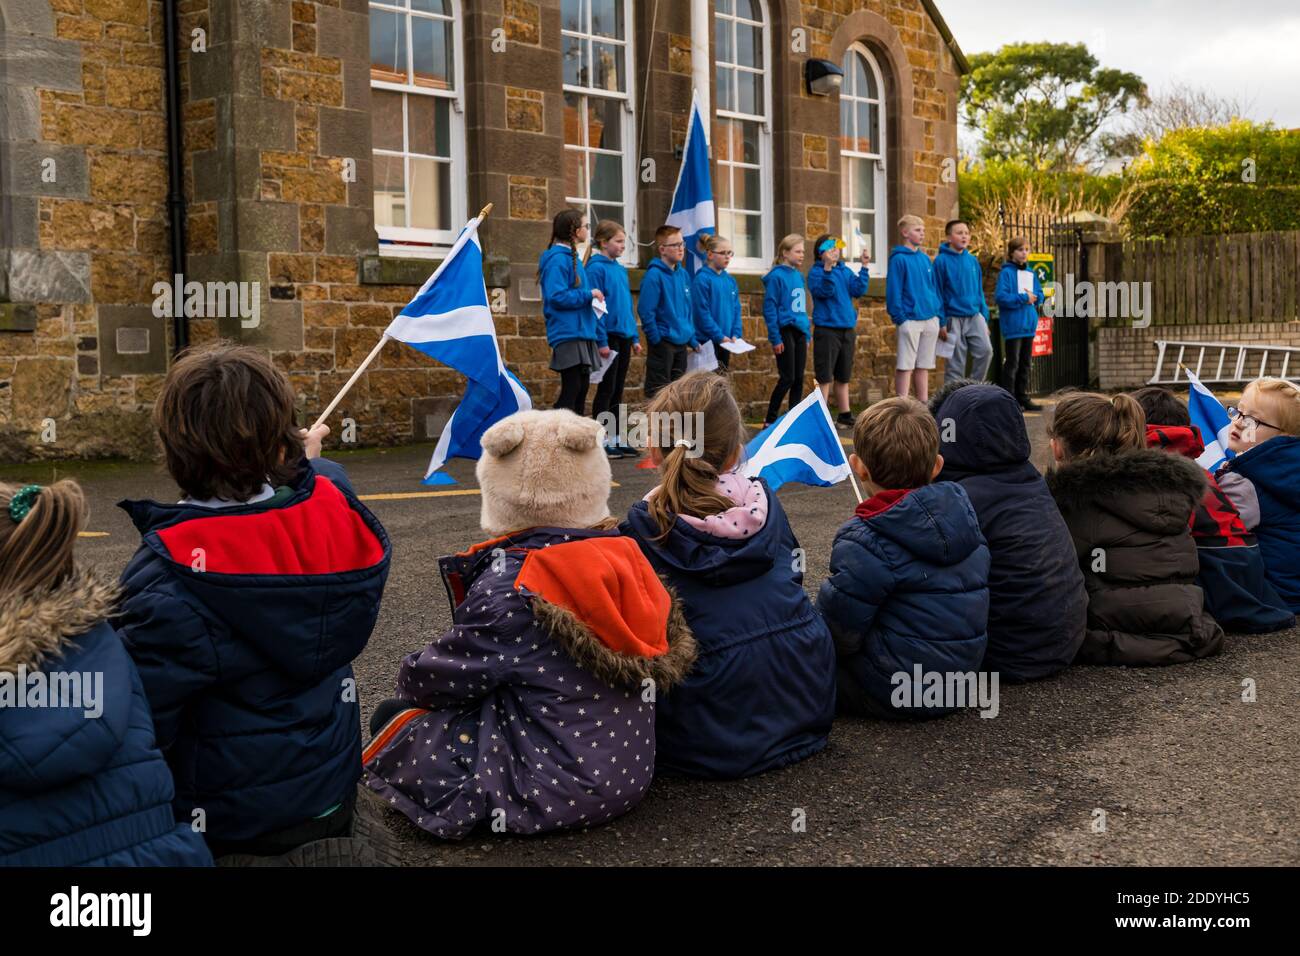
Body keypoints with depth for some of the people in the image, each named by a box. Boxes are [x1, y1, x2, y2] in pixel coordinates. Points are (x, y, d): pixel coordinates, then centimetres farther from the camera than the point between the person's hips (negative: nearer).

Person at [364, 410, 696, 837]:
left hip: (553, 794, -7)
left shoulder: (510, 591, -21)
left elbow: (426, 680, -12)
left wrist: (412, 675, 14)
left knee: (397, 720, 3)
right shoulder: (624, 558, -2)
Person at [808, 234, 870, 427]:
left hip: (847, 329, 6)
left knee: (843, 377, 13)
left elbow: (858, 290, 0)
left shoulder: (846, 271, 11)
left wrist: (864, 267, -5)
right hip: (826, 329, -6)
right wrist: (828, 268, -31)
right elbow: (824, 291, -21)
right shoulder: (816, 271, -5)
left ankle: (845, 416, 20)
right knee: (824, 377, -4)